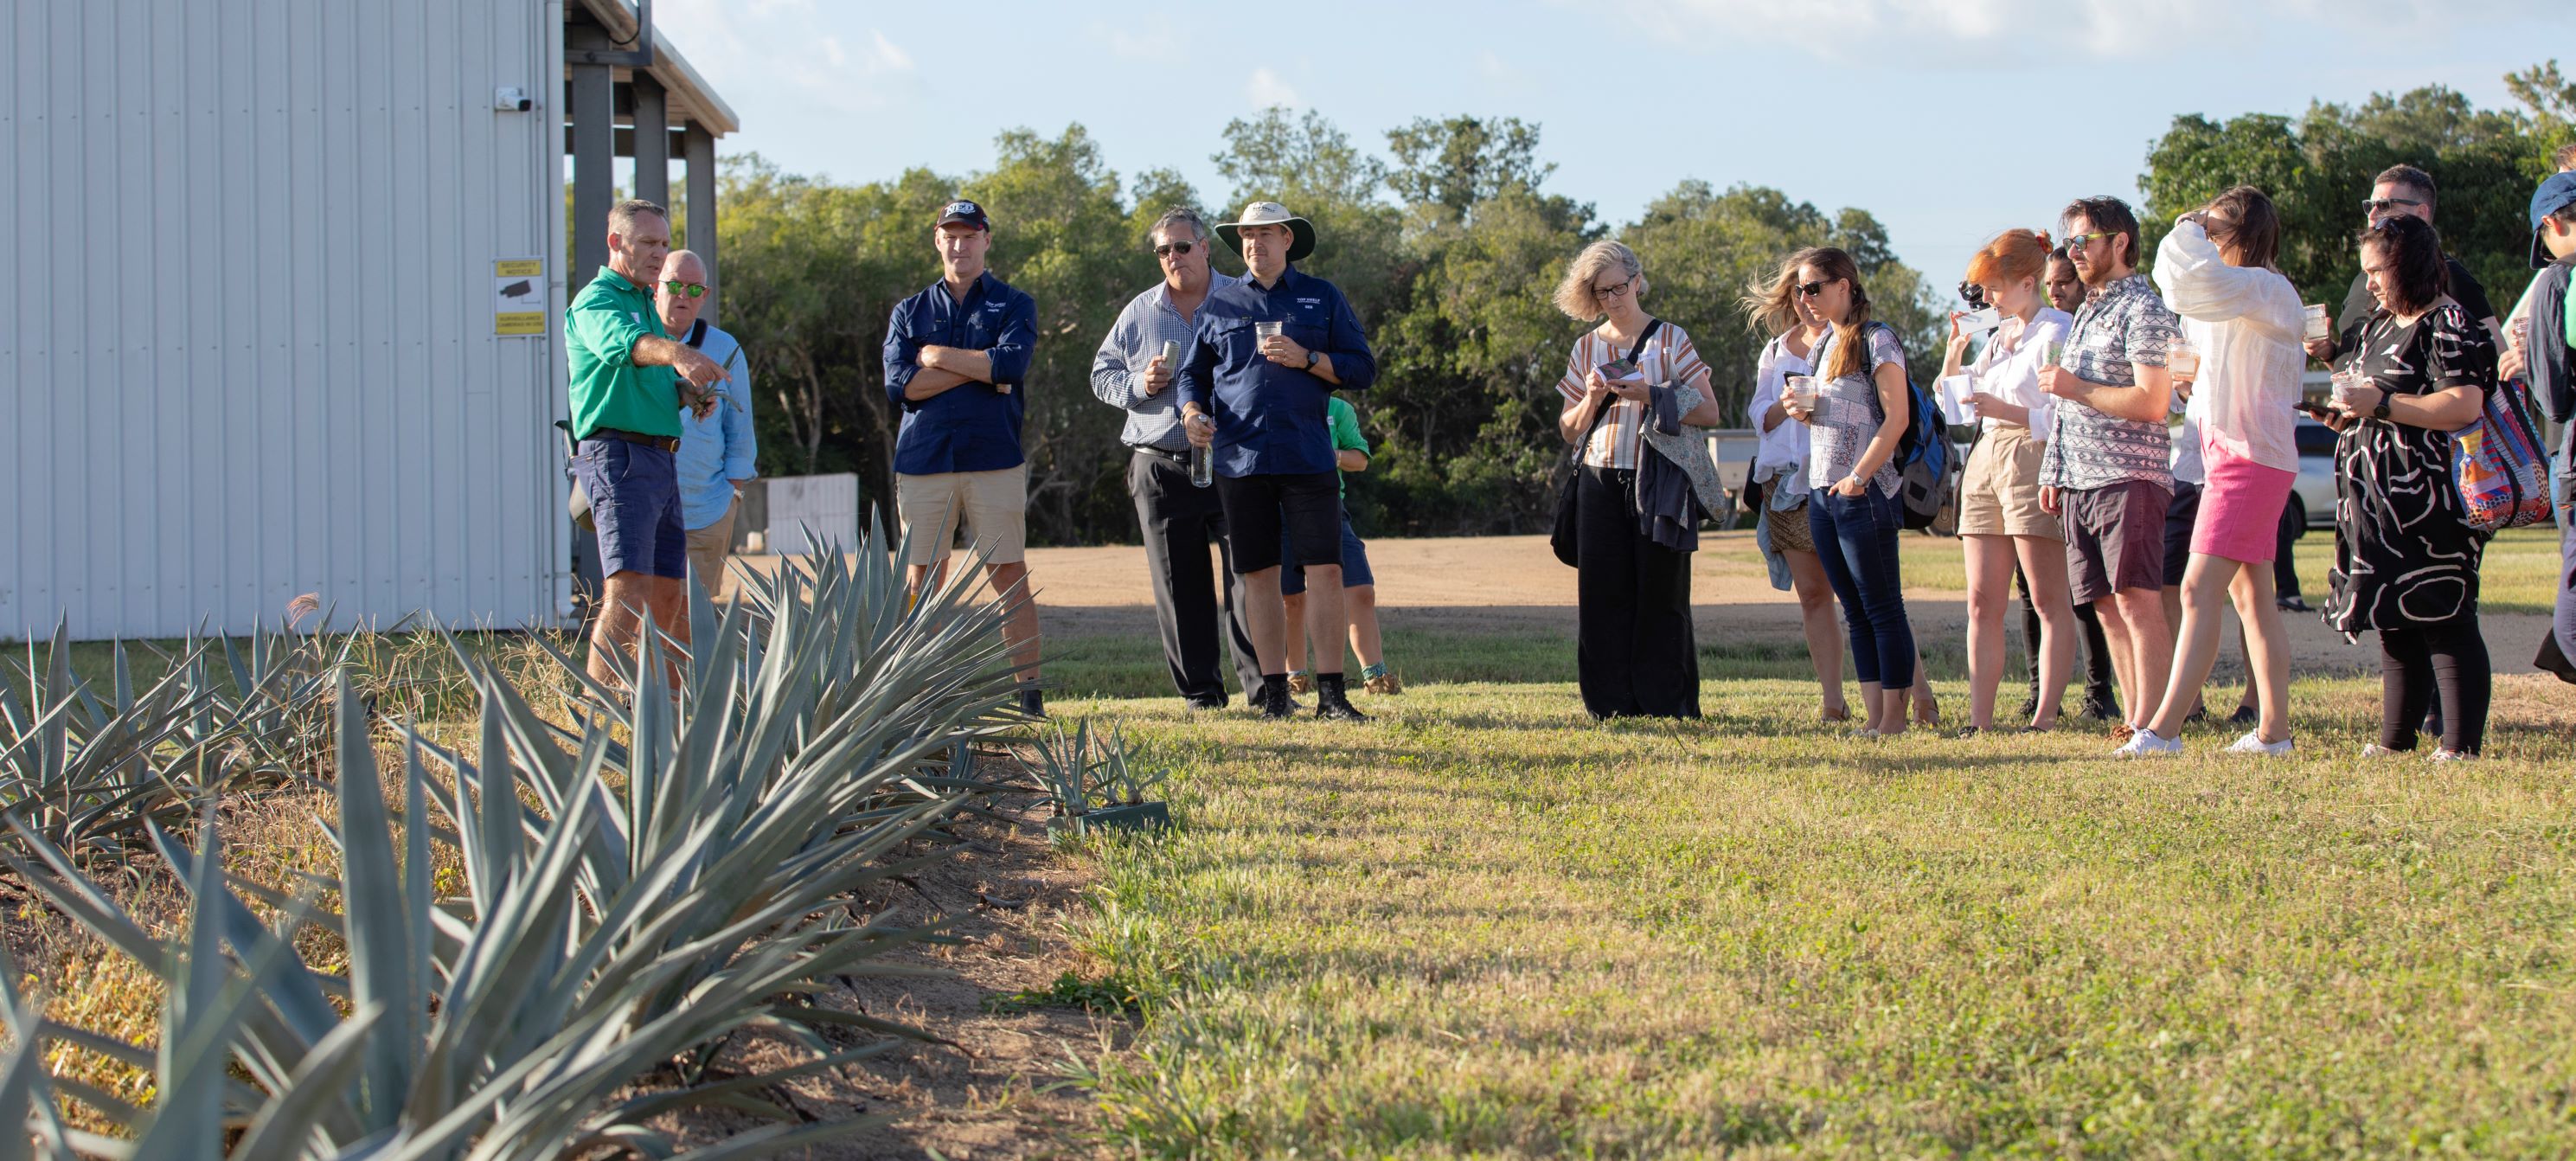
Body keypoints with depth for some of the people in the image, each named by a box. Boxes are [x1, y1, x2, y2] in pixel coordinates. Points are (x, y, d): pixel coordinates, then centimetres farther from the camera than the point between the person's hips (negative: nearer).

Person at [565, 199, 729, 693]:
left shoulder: (646, 305, 23)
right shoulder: (597, 301, -7)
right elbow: (622, 342, -30)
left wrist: (687, 393, 6)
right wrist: (676, 353, -51)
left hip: (659, 463, 10)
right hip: (618, 453, -10)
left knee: (667, 597, 12)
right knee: (628, 589, -21)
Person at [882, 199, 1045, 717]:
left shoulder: (1014, 305, 10)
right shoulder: (909, 312, 16)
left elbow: (1012, 365, -11)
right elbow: (899, 383, -1)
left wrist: (939, 357, -5)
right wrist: (980, 370, -6)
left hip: (995, 460, -2)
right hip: (922, 459, 2)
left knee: (1009, 575, -4)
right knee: (921, 580, 2)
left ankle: (1028, 689, -2)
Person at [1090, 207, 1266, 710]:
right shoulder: (1139, 312, 12)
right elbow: (1102, 375, 16)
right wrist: (1139, 385, -5)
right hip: (1160, 467, 2)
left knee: (1247, 578, -7)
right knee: (1179, 588, 2)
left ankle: (1261, 684, -5)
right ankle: (1200, 692, 8)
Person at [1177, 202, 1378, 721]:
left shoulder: (1323, 298, 10)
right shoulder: (1219, 305, 14)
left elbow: (1362, 369, 7)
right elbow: (1193, 372, 17)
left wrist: (1306, 359, -9)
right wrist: (1192, 411, -4)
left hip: (1307, 457, -1)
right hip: (1240, 458, 1)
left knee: (1325, 570, -8)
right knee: (1259, 575, 2)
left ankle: (1331, 693, -6)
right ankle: (1274, 692, 8)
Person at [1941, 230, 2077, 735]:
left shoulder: (2056, 332, -5)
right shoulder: (2000, 337, 19)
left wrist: (2005, 411, -21)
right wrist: (1955, 352, 10)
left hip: (2032, 462, -8)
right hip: (1986, 461, 8)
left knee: (2049, 600, -5)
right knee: (1982, 603, 3)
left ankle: (2045, 715, -7)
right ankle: (1979, 719, 1)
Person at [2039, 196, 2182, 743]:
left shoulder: (2144, 311, -7)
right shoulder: (2089, 310, 20)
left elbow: (2152, 403, -17)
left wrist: (2076, 389, -12)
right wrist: (2054, 473, 20)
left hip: (2129, 477, -9)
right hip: (2081, 482, 9)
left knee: (2136, 600, -11)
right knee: (2107, 606, 6)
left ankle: (2148, 722, -12)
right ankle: (2133, 718, 9)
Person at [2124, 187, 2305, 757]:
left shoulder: (2267, 290, -14)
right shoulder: (2244, 294, 18)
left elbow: (2196, 281, -30)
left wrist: (2190, 231, -13)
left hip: (2247, 454, -11)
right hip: (2229, 450, 11)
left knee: (2199, 590, -14)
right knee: (2250, 595, 10)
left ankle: (2164, 729, -19)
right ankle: (2273, 729, 12)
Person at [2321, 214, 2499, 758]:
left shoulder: (2449, 325, -9)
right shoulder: (2379, 324, 20)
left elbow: (2464, 406, -23)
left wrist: (2379, 404, -21)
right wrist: (2344, 413, 10)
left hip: (2427, 496, -9)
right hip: (2373, 498, 9)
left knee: (2443, 622, -9)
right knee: (2395, 625, 11)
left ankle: (2461, 748, -9)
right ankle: (2395, 741, 16)